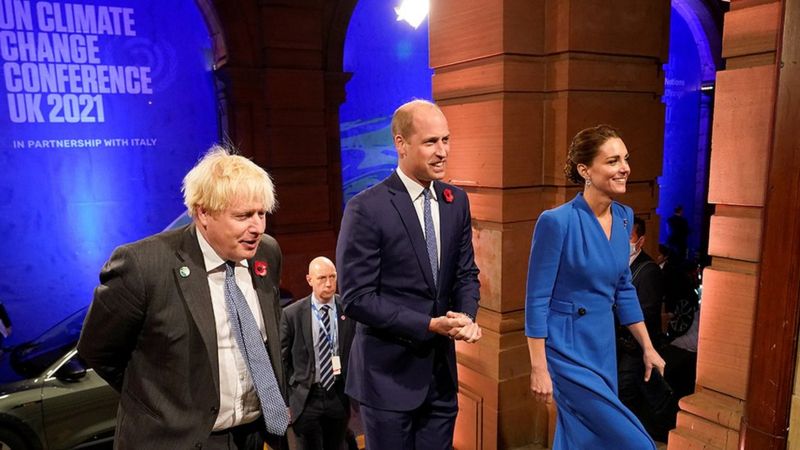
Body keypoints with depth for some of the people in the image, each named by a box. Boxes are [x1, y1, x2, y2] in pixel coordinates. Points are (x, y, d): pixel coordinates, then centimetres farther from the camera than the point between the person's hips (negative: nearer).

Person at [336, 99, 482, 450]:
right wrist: (429, 325, -19)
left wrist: (466, 317, -10)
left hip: (442, 371, 6)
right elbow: (356, 298, -17)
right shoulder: (366, 209, -15)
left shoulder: (456, 201, 4)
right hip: (389, 373, -5)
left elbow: (466, 273, 9)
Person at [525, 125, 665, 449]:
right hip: (567, 350, -7)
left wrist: (647, 347, 15)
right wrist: (539, 369, -15)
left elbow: (623, 289, 13)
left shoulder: (624, 217, 2)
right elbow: (537, 300, -16)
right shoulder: (557, 221, -20)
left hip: (604, 347, 7)